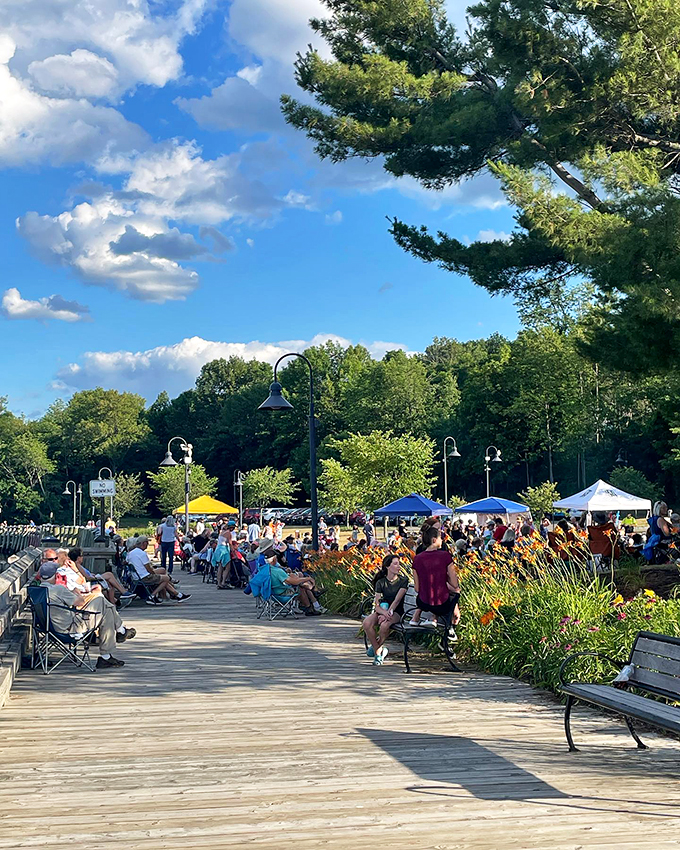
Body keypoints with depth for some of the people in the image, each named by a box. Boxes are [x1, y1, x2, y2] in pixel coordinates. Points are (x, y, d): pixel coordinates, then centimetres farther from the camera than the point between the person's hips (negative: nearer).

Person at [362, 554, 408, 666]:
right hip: (382, 610, 3)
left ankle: (375, 647, -7)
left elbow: (397, 600, -13)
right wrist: (385, 613, -26)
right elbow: (376, 605, -5)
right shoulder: (381, 582, 3)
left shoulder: (403, 580, -3)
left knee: (384, 625, -36)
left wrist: (388, 613, -27)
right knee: (366, 623, -29)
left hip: (396, 612, -3)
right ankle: (379, 651, -13)